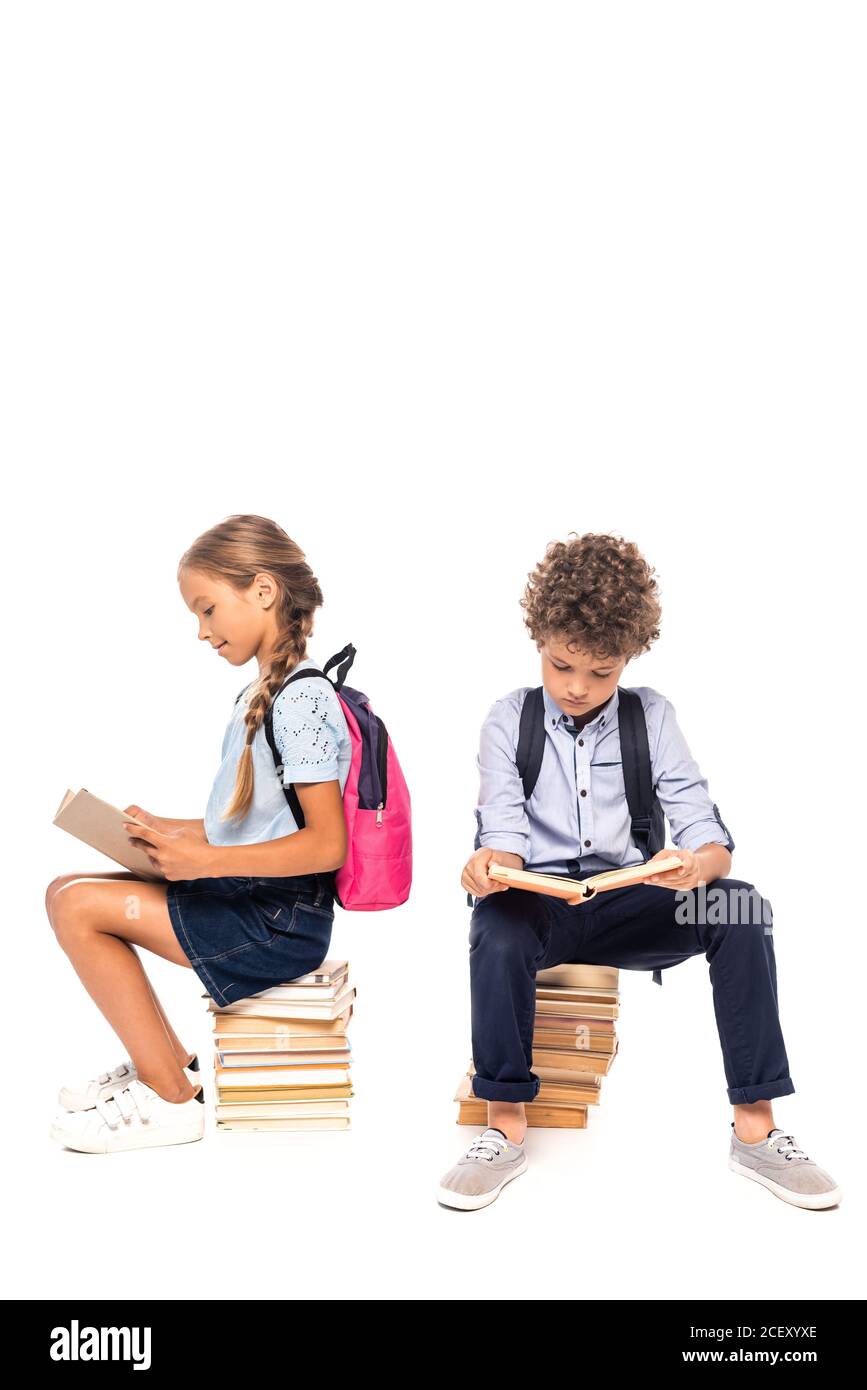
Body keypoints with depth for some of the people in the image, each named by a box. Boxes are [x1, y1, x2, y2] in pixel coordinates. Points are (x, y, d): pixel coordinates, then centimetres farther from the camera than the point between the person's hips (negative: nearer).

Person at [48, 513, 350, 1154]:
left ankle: (171, 1099, -2)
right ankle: (163, 1059, 14)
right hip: (245, 893, 10)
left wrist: (205, 861, -23)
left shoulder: (304, 700, -17)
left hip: (283, 920, -10)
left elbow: (325, 844, -22)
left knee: (81, 907, -14)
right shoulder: (260, 696, 14)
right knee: (66, 890, 5)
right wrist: (172, 831, 6)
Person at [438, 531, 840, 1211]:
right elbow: (504, 832, -7)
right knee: (496, 930, -36)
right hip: (539, 904, -1)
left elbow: (706, 831, -5)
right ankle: (506, 1126, -17)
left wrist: (701, 864, -30)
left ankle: (756, 1129, -17)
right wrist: (491, 864, -33)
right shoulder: (509, 719, 2)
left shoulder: (653, 717, 4)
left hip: (629, 903, 2)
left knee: (742, 909, -26)